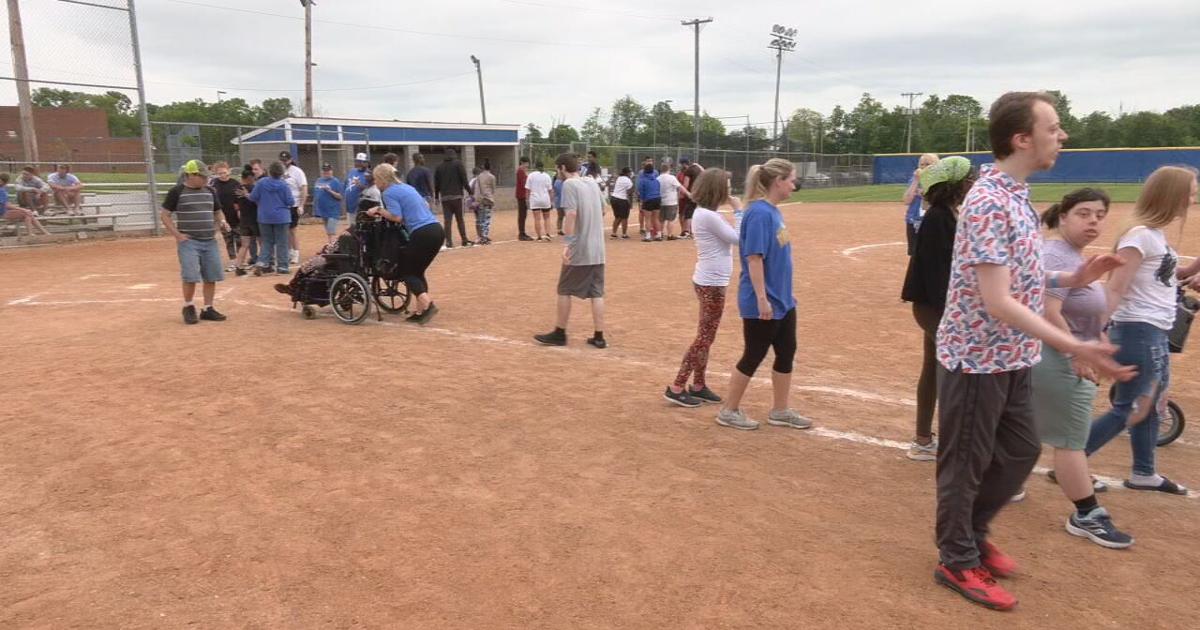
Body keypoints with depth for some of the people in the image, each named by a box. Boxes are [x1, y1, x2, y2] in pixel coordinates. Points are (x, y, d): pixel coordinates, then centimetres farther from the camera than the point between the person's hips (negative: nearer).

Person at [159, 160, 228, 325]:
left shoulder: (210, 191, 11)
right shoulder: (177, 191, -4)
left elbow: (217, 211, 22)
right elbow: (165, 215, 0)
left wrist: (222, 221, 0)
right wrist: (177, 235, -11)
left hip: (210, 242, 5)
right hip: (188, 242, -5)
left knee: (211, 277, 4)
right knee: (190, 276, -11)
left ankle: (208, 309, 16)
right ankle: (188, 307, 11)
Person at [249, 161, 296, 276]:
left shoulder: (261, 182, -5)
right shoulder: (284, 185, -12)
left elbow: (253, 197, -2)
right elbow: (291, 202, -11)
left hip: (264, 217, 3)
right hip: (281, 218, -3)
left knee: (266, 241, 14)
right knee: (281, 243, 5)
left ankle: (262, 263, 1)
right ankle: (282, 266, 6)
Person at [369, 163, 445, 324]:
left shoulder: (388, 193, -2)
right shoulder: (407, 187, 23)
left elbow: (397, 217, -12)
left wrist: (379, 210, 1)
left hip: (423, 233, -8)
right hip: (437, 230, 8)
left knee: (407, 271, 7)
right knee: (418, 271, 17)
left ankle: (427, 304, -15)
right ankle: (421, 311, 12)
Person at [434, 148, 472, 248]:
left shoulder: (440, 167, 12)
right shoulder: (458, 164, 2)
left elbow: (436, 183, 12)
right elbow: (464, 179, -6)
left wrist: (436, 196, 18)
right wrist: (469, 191, -2)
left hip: (444, 197, 3)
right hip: (456, 196, -3)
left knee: (448, 220, 2)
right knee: (460, 219, 2)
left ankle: (449, 241, -3)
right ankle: (464, 240, 2)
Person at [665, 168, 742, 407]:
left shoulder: (705, 213, 11)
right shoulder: (708, 216, -20)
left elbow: (727, 236, 13)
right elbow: (738, 239, -15)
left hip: (710, 281, 10)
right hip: (712, 284, -10)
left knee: (706, 337, 16)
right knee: (704, 337, -3)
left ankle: (698, 385, 25)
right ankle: (677, 388, 2)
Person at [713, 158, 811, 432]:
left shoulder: (774, 211, 9)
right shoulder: (759, 213, -20)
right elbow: (754, 258, -23)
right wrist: (762, 299, -24)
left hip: (782, 299, 10)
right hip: (762, 303, -9)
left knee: (786, 353, 15)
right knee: (753, 356, 2)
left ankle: (780, 411, 28)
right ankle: (729, 411, 18)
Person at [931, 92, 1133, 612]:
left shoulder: (1016, 197, 8)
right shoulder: (990, 203, -22)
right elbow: (997, 302, -27)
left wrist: (1071, 280, 5)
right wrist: (1074, 348, -29)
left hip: (1011, 358, 9)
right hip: (977, 357, -9)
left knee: (1021, 450, 20)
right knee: (965, 464, 6)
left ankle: (971, 531, 38)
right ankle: (957, 561, 24)